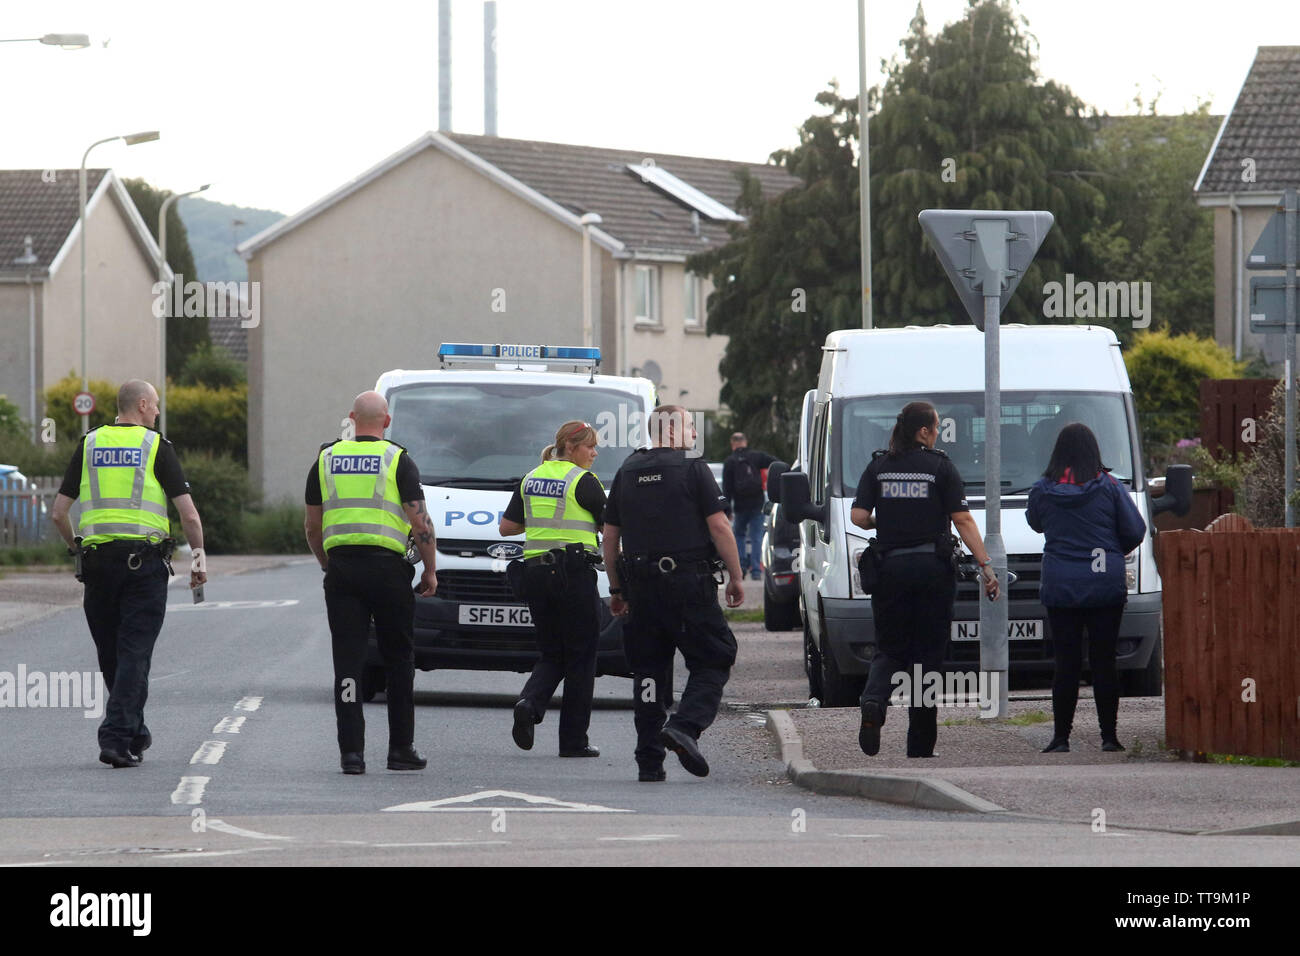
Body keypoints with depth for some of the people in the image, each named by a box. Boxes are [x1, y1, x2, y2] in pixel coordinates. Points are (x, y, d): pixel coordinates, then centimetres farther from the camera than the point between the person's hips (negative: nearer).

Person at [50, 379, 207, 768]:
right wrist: (199, 556, 7)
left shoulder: (89, 444, 8)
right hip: (145, 562, -3)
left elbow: (58, 512, 6)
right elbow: (189, 513, -6)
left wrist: (77, 549, 20)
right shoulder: (156, 446, -1)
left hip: (96, 558, 4)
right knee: (134, 654, -3)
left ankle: (135, 733, 25)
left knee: (111, 655, 15)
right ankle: (116, 738, -14)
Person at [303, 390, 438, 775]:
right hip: (387, 567, -2)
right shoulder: (398, 460, -2)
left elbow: (312, 526, 12)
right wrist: (430, 570, 4)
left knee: (348, 661, 2)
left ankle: (351, 751, -6)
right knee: (398, 660, 10)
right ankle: (401, 749, 12)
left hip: (341, 567, 2)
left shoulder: (326, 459, 8)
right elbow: (421, 522, -6)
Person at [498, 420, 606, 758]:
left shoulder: (530, 479, 12)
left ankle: (530, 703, -15)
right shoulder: (583, 481, -8)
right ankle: (574, 740, 5)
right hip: (574, 571, -6)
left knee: (551, 654, 14)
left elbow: (506, 527, 14)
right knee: (580, 657, 4)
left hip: (535, 573, 6)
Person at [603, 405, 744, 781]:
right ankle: (685, 726, -19)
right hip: (689, 583, -5)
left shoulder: (628, 472, 12)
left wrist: (616, 588, 21)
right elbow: (719, 527, -9)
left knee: (648, 669, 9)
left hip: (640, 584, 5)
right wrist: (736, 577, -1)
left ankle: (650, 760, 6)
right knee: (714, 658, 3)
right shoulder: (693, 469, -4)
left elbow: (610, 535, 14)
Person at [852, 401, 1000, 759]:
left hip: (890, 566, 2)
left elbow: (858, 517, -2)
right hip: (933, 568, -2)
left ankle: (873, 702, -20)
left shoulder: (878, 467, 4)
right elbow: (963, 520, -7)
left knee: (890, 649, 12)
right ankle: (920, 745, 5)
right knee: (928, 653, 5)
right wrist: (986, 565, -6)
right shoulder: (941, 467, -3)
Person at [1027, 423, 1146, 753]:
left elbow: (1034, 522, 16)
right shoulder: (1109, 487, -4)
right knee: (1104, 661, 4)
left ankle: (1061, 737, 2)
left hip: (1060, 587, 0)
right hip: (1106, 586, 0)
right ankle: (1109, 736, 4)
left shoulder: (1043, 490, -2)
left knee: (1066, 663, 3)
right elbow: (1135, 530, 0)